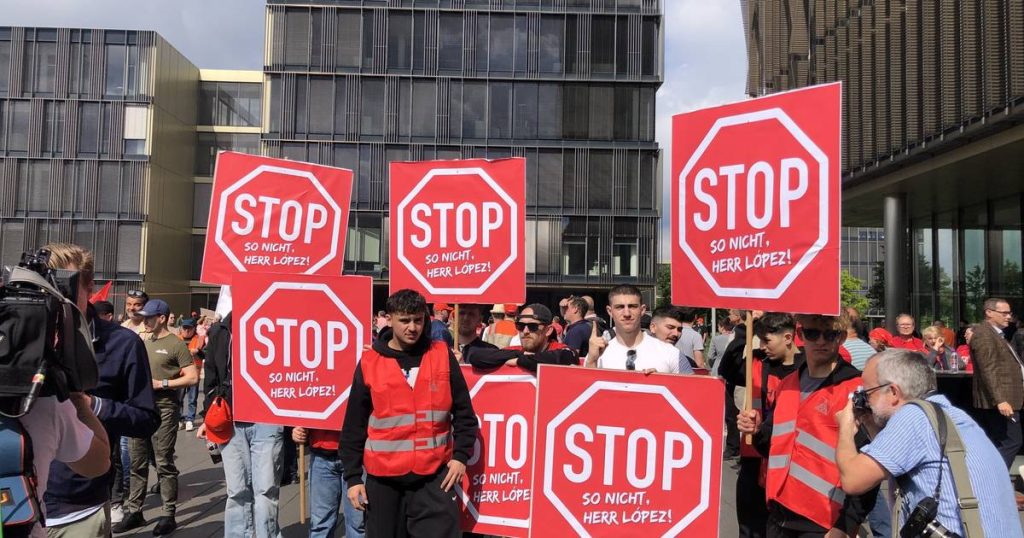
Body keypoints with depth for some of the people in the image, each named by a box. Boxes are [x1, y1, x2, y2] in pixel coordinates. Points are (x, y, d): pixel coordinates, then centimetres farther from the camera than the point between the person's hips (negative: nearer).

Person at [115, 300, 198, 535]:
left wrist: (162, 383, -16)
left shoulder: (176, 344, -8)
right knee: (137, 461, 13)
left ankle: (169, 515, 7)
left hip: (164, 409, -7)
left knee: (164, 463, -1)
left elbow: (193, 377, -12)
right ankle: (134, 511, 24)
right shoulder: (142, 342, 14)